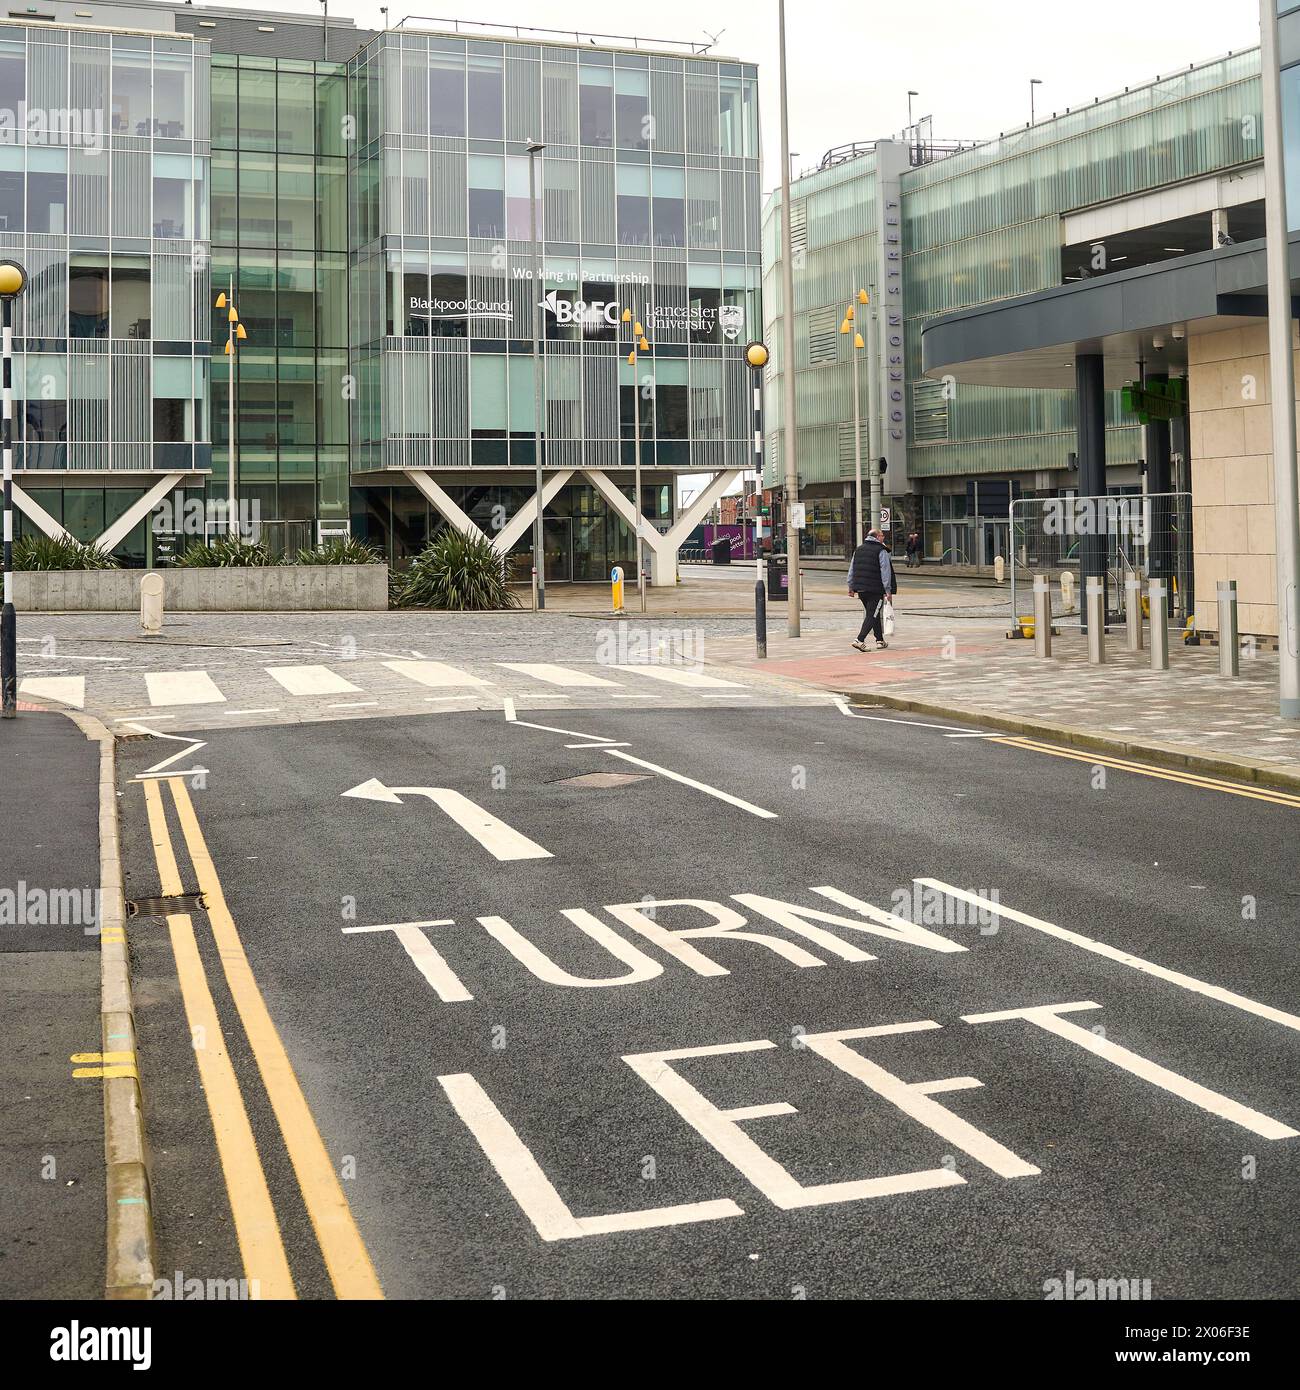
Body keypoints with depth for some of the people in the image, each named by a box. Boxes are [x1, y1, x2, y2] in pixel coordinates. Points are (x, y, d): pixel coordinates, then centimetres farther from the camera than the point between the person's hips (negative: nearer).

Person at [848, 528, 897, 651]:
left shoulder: (858, 550, 13)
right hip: (876, 589, -7)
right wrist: (888, 590, -10)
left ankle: (880, 641, 23)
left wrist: (851, 586, 20)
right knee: (872, 615, -4)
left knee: (874, 614, 18)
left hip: (860, 589, 7)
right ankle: (860, 640, -17)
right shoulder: (881, 551, -8)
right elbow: (885, 572, -11)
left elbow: (852, 570, 16)